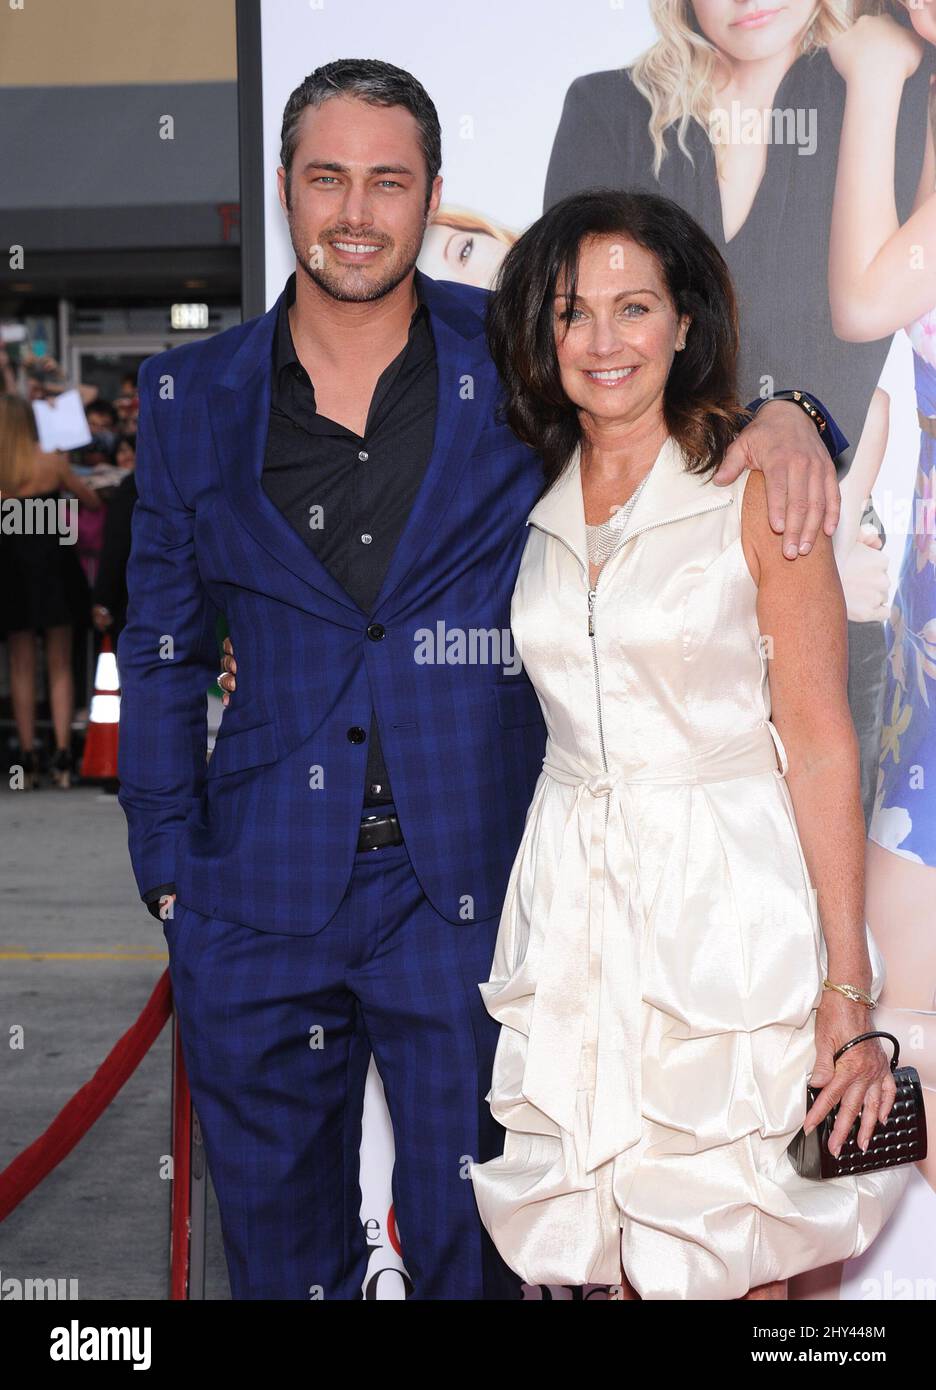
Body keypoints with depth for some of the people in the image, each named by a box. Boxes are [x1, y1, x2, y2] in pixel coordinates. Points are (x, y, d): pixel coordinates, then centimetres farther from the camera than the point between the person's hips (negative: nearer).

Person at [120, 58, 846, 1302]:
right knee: (277, 1245, 16)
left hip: (464, 893, -1)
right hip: (259, 902, 2)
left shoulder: (517, 361, -1)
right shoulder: (196, 396, 3)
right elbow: (162, 647, 8)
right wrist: (169, 871, 4)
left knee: (468, 1244, 11)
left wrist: (781, 418, -15)